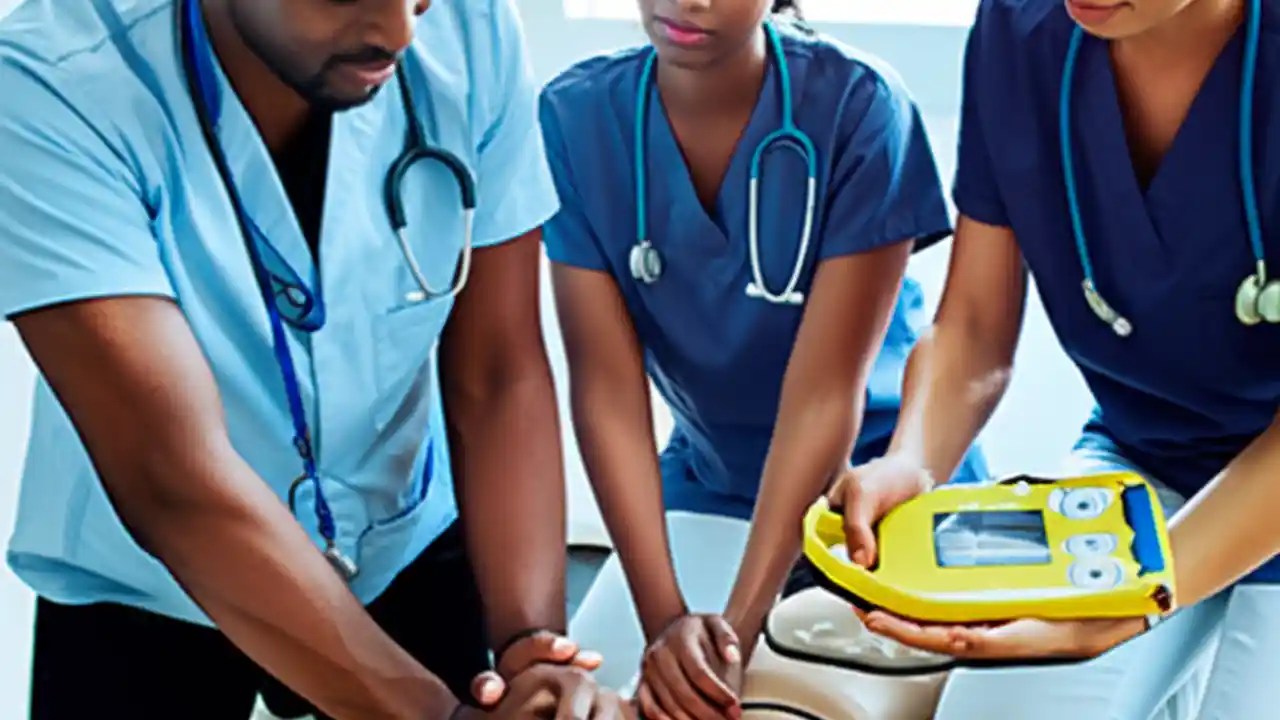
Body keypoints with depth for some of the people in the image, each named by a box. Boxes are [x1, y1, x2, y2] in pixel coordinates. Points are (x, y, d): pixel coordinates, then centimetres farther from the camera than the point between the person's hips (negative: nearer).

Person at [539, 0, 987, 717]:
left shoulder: (858, 105, -22)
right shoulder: (576, 116, -15)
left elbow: (824, 391, -23)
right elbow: (607, 388, -16)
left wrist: (741, 625, -27)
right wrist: (663, 617, -25)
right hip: (710, 485, 3)